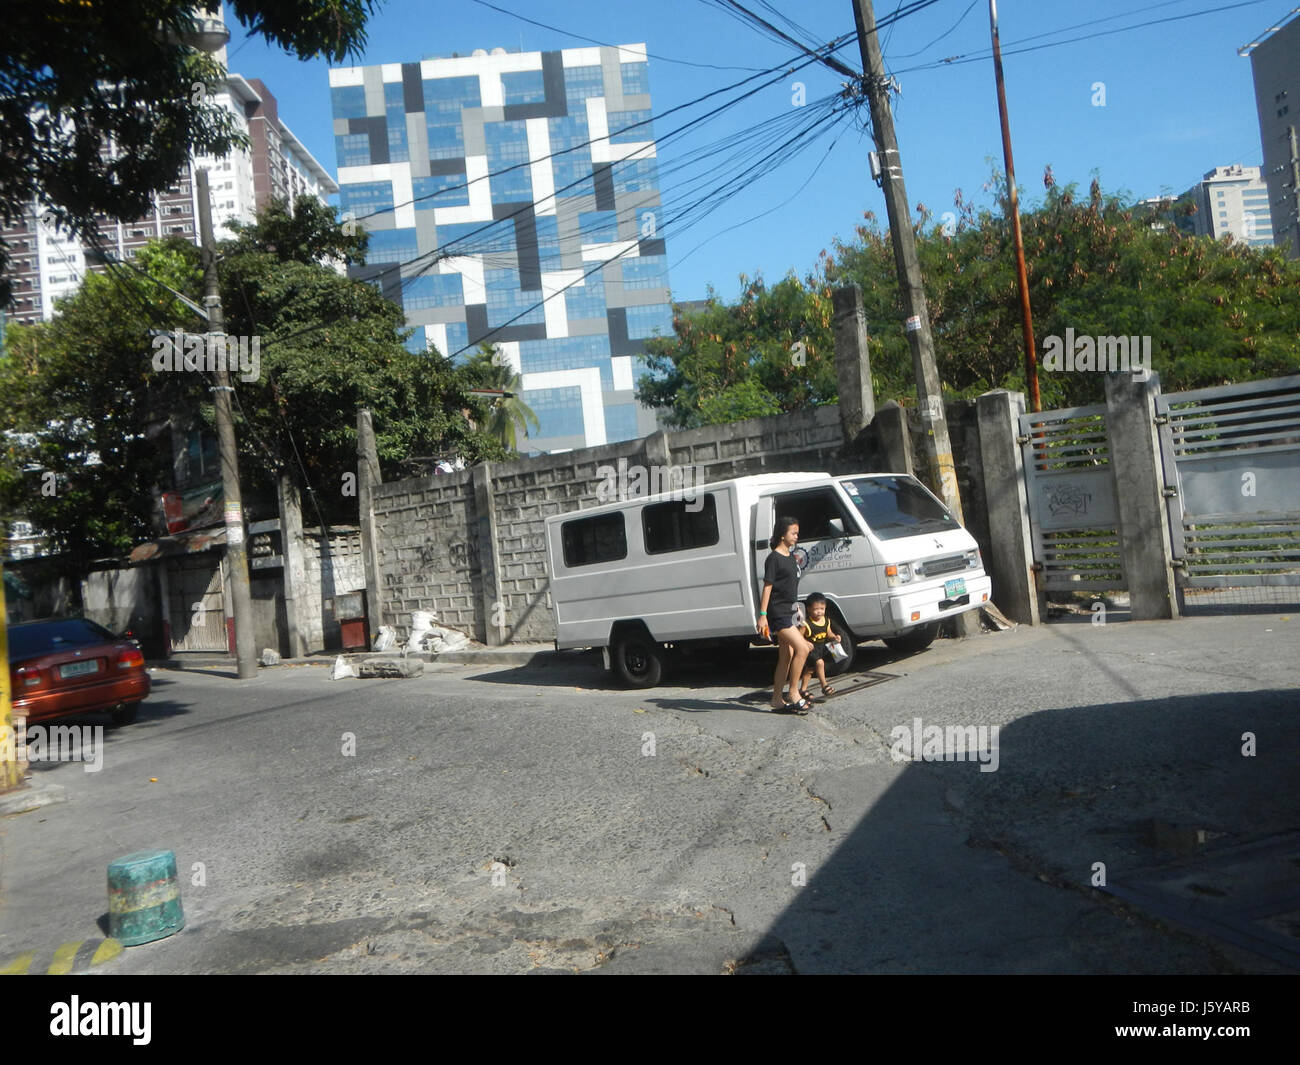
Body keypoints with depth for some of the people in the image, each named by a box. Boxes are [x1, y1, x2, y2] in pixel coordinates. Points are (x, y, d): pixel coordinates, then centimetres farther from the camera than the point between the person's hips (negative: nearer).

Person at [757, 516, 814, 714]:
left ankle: (777, 699, 16)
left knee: (786, 656, 9)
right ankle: (794, 694, -6)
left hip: (786, 612, 9)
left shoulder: (789, 558, 15)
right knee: (802, 648, -16)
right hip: (777, 613, -9)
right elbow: (767, 587, -14)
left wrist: (796, 607, 23)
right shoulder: (774, 559, -11)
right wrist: (762, 615, -17)